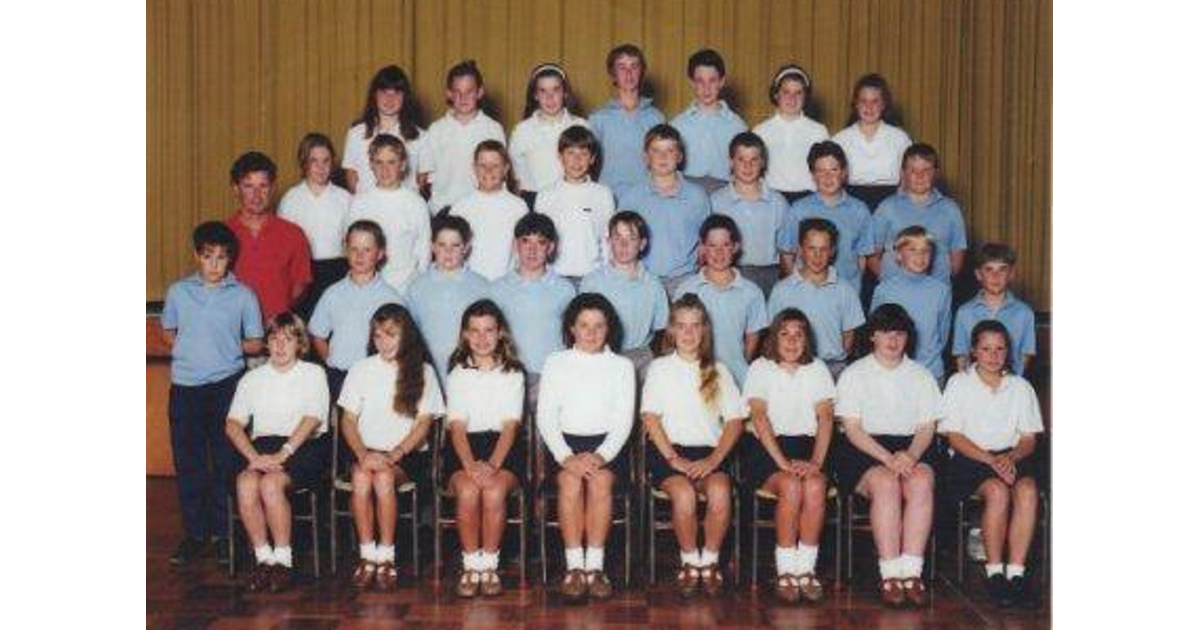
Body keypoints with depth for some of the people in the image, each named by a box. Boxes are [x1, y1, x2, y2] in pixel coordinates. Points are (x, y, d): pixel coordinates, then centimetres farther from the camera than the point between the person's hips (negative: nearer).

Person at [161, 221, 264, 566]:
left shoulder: (243, 295, 0)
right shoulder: (178, 291, 5)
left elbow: (255, 344, 5)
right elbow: (167, 333, 15)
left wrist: (227, 348, -2)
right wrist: (189, 348, 0)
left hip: (227, 385, -2)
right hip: (185, 385, 2)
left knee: (226, 461, 4)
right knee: (188, 462, 6)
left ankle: (224, 533, 15)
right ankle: (195, 534, 17)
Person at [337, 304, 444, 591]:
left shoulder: (422, 372, 6)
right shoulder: (361, 369, 12)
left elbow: (423, 424, -1)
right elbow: (348, 420, 6)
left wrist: (394, 454, -16)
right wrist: (363, 454, -12)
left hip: (408, 454, -2)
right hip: (367, 451, 2)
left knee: (384, 477, -32)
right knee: (361, 476, -31)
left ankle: (386, 557, -24)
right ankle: (367, 556, -25)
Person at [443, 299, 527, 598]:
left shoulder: (513, 374, 9)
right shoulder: (458, 375, 11)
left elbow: (510, 426, -1)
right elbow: (457, 426, 0)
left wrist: (492, 464, -19)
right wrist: (471, 464, -18)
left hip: (503, 446, 0)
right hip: (464, 447, 1)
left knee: (495, 490, -31)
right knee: (467, 491, -30)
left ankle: (490, 564, -17)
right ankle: (471, 565, -17)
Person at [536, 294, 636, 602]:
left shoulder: (622, 366, 12)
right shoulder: (556, 363, 12)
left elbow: (623, 420, 3)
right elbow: (545, 418, 3)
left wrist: (601, 456, -16)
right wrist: (566, 457, -14)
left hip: (607, 444, 0)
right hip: (565, 443, 0)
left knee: (601, 481, -32)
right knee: (570, 481, -31)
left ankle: (595, 566, -27)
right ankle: (574, 566, -26)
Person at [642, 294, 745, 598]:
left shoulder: (718, 372, 15)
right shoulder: (659, 368, 10)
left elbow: (735, 421, 7)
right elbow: (651, 418, 1)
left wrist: (714, 460, -8)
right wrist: (673, 459, -11)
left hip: (709, 452, 1)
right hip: (669, 450, -1)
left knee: (720, 491, -31)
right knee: (683, 493, -32)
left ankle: (710, 561, -13)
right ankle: (690, 561, -11)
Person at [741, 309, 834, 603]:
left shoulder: (817, 369, 14)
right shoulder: (760, 369, 6)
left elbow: (825, 418, 4)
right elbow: (760, 418, -6)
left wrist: (816, 461, -12)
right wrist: (783, 462, -18)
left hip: (808, 445, 2)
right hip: (768, 447, -2)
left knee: (815, 486, -30)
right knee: (790, 486, -31)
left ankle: (806, 569, -23)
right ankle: (785, 570, -23)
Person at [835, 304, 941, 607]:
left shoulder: (921, 376, 17)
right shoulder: (854, 375, 8)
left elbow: (926, 428, 9)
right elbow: (853, 429, -2)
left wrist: (911, 455, -13)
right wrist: (887, 458, -16)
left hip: (911, 449, 2)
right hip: (864, 450, -2)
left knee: (921, 481, -31)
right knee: (885, 483, -34)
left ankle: (912, 571, -34)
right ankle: (891, 574, -33)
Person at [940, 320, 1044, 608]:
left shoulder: (1021, 387, 15)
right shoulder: (959, 384, 7)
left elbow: (1029, 439, 10)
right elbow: (954, 436, -1)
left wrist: (1011, 457, -13)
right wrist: (990, 460, -15)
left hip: (1013, 458, 3)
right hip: (969, 458, -2)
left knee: (1028, 491, -31)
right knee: (997, 491, -33)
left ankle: (1016, 571, -28)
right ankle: (994, 572, -24)